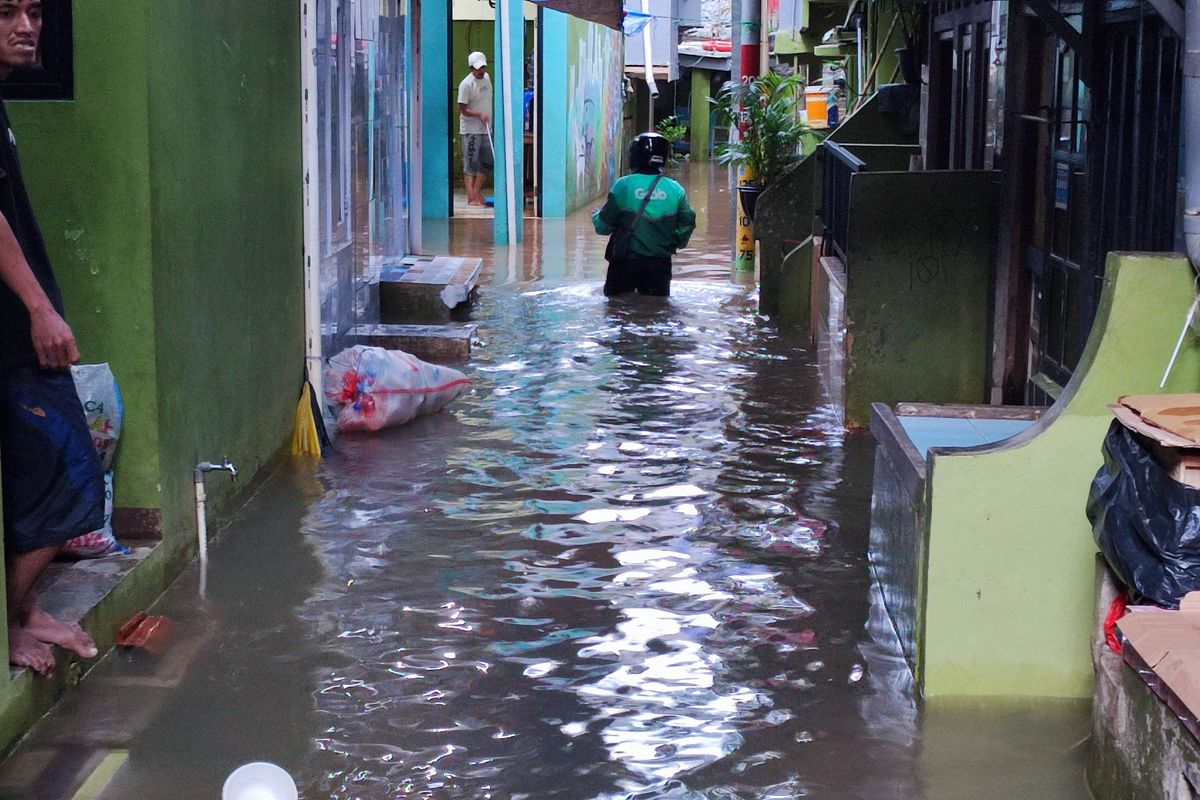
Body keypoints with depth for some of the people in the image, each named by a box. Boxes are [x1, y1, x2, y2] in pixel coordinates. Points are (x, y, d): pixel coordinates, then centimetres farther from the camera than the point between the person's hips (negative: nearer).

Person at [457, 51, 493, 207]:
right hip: (471, 130, -7)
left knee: (488, 162, 9)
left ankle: (477, 191, 21)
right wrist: (479, 115, -24)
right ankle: (471, 198, -5)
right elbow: (462, 109, -14)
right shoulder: (466, 84, -13)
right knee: (471, 164, -5)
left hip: (485, 129, 7)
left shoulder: (487, 78, 10)